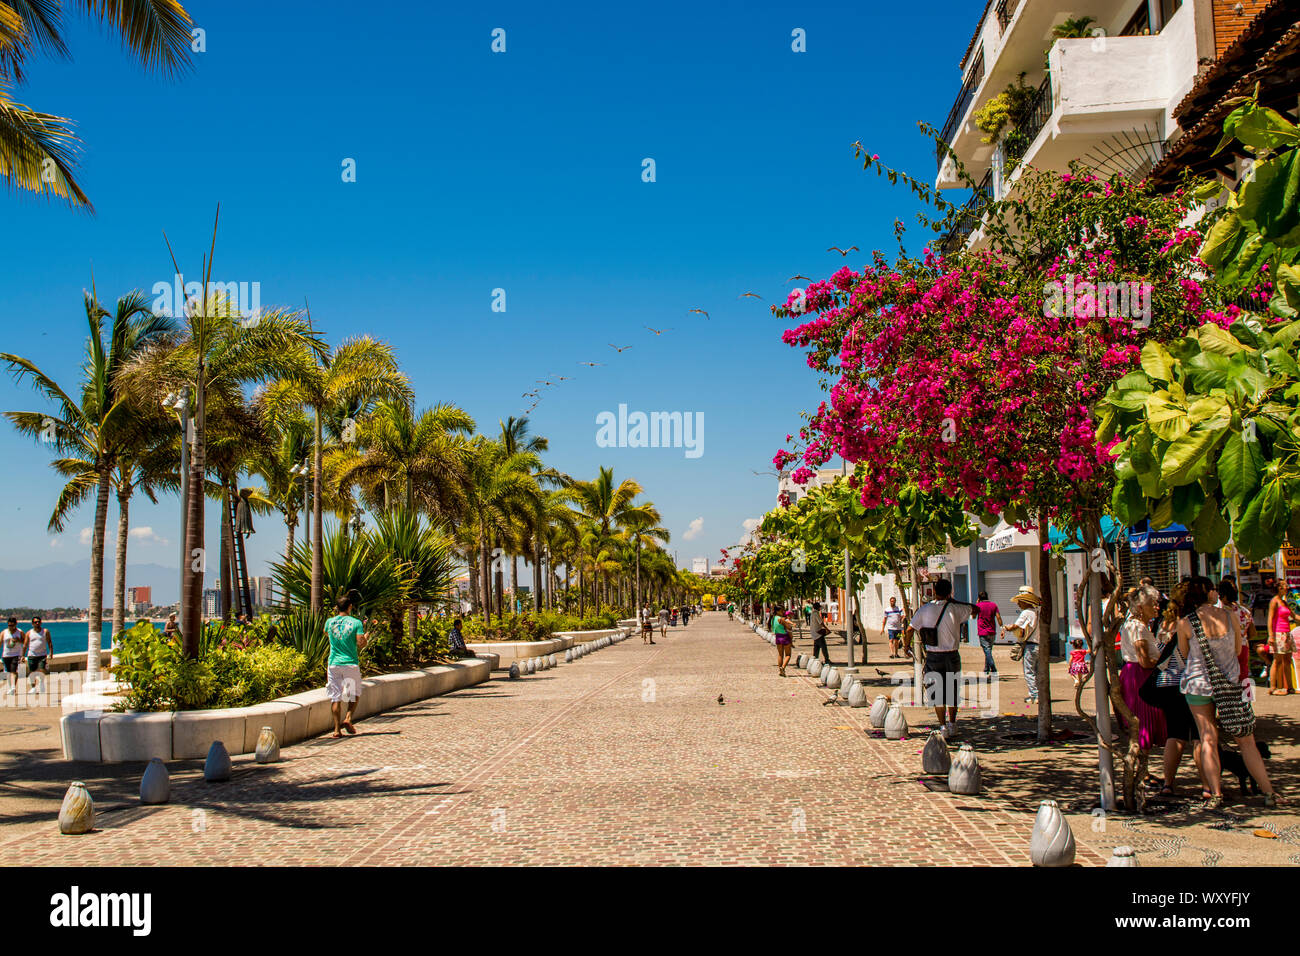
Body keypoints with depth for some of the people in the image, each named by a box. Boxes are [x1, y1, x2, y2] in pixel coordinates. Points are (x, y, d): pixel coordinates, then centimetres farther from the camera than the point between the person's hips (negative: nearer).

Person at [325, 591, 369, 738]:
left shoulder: (330, 622, 2)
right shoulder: (356, 623, -6)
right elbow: (361, 644, -12)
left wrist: (337, 614, 28)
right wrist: (366, 637, 10)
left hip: (334, 664, 2)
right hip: (351, 664, -2)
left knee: (335, 697, 3)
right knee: (355, 694, 17)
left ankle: (337, 729, 1)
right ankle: (348, 719, -1)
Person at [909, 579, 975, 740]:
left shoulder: (924, 609, -4)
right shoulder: (955, 609, -6)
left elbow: (911, 629, 3)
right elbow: (975, 608, 12)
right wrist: (954, 600, 12)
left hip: (933, 657, 0)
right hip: (952, 655, 0)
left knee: (937, 693, 7)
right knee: (952, 691, 16)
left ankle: (943, 726, 1)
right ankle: (952, 725, 24)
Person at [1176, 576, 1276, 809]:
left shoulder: (1185, 624, -10)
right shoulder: (1230, 617, -5)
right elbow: (1238, 649, 9)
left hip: (1199, 683, -1)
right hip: (1230, 682, 1)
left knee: (1208, 740, 5)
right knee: (1246, 740, 8)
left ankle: (1216, 794, 0)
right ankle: (1268, 792, 13)